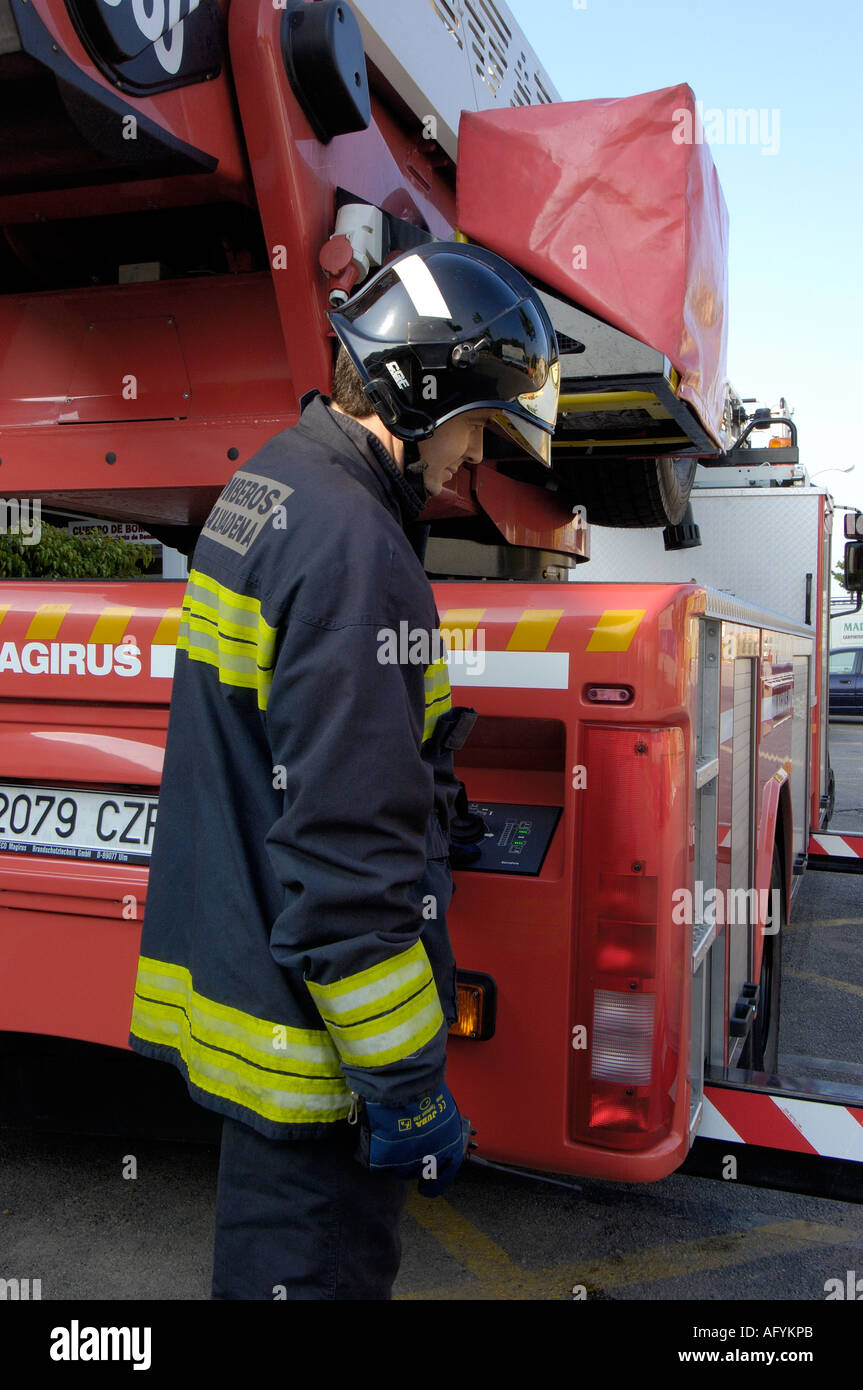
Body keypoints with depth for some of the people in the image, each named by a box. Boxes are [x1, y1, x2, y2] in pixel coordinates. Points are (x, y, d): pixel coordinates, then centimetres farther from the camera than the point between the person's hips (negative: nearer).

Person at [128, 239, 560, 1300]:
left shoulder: (261, 486, 9)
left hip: (231, 967, 10)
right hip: (308, 1034, -10)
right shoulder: (351, 544, -24)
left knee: (279, 1239, 26)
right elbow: (345, 854, -27)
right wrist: (408, 1084, -19)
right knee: (318, 1264, 10)